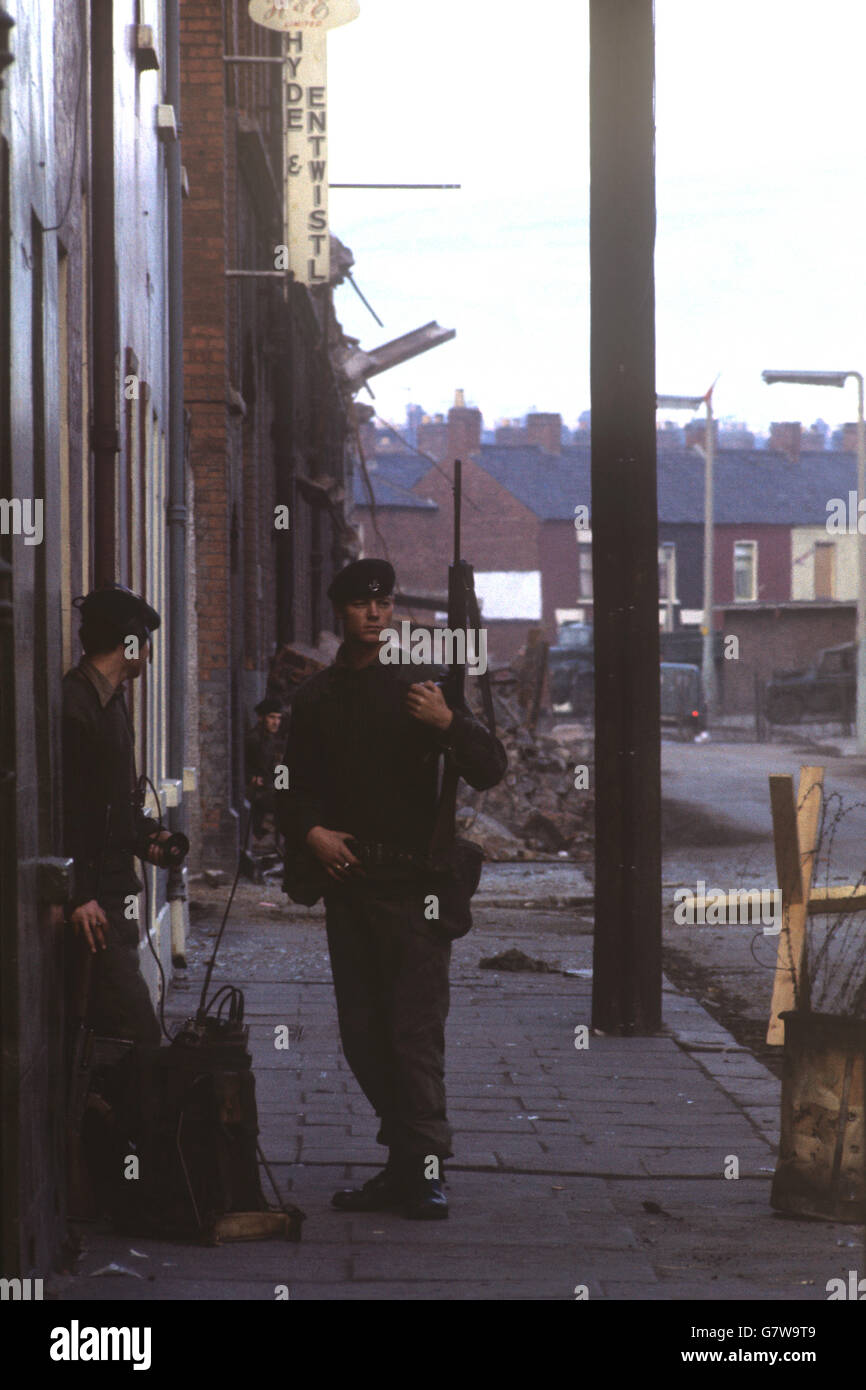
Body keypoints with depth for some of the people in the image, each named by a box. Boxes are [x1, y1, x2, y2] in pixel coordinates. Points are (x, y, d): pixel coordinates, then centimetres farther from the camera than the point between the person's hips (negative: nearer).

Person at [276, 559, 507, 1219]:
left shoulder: (420, 683, 3)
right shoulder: (318, 697, 13)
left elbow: (490, 769, -3)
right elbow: (296, 788, 19)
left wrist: (446, 723, -20)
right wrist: (311, 831, -2)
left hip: (413, 880, -5)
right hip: (347, 878, 5)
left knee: (415, 1028, -10)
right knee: (363, 1033, 6)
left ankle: (427, 1168, -6)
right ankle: (406, 1162, 16)